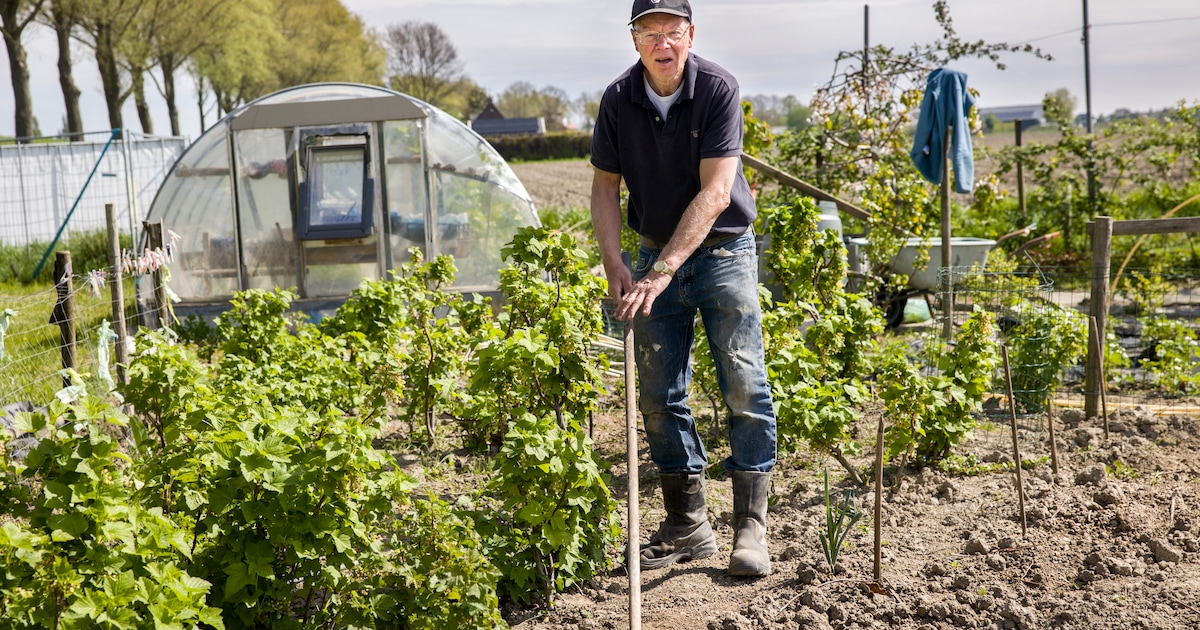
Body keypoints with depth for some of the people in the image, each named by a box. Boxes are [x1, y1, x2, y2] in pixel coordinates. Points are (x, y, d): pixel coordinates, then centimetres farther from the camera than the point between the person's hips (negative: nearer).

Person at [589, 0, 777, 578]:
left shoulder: (718, 89, -16)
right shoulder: (618, 100, -4)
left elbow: (714, 193, -22)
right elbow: (605, 186, 3)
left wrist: (663, 271, -27)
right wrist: (614, 263, -10)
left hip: (723, 250, -4)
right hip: (655, 255, 4)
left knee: (744, 388, -8)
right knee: (658, 395, 4)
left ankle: (750, 526, 0)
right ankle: (688, 525, 16)